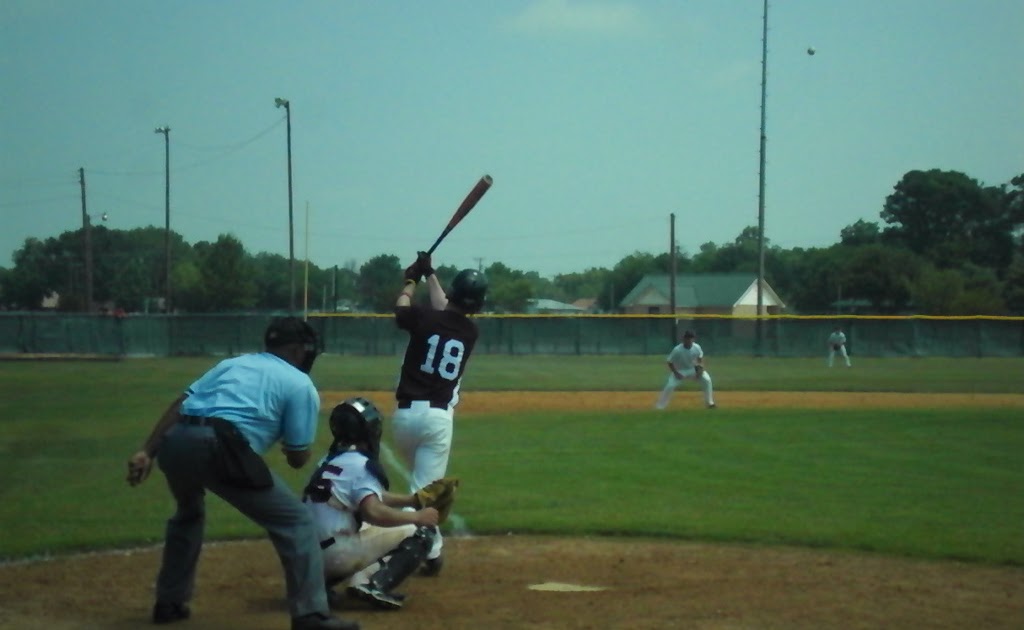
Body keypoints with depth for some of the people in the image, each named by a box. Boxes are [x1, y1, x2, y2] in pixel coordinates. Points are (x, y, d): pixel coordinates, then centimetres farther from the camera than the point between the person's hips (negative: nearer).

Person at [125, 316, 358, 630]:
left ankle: (169, 602, 41)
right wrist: (293, 448, 35)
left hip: (173, 441, 6)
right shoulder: (301, 385, 16)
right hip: (219, 448, -6)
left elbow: (180, 403, 18)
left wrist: (147, 452, 13)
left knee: (188, 513, 36)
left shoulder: (232, 363, 31)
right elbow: (297, 459, 12)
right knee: (295, 521, 5)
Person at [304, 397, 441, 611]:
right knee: (420, 533, -1)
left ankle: (320, 580, 14)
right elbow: (373, 512, -23)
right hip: (339, 553, -8)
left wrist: (414, 500, 18)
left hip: (313, 553, 8)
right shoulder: (359, 464, -10)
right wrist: (418, 516, -11)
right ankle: (373, 585, -18)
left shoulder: (330, 460, 17)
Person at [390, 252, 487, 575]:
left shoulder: (425, 319, -7)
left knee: (422, 480, 20)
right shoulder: (470, 332, 3)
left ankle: (431, 546, 23)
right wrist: (429, 275, 31)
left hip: (405, 412, 0)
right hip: (439, 416, 0)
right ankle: (429, 552, -14)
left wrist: (413, 278, 33)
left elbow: (401, 307, 16)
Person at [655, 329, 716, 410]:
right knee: (670, 386, -22)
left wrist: (701, 367, -14)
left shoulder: (696, 347, -19)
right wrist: (676, 373, -23)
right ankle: (659, 407, -10)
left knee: (706, 379, -15)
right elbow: (669, 362, -17)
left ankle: (709, 402, 3)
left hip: (693, 369, 3)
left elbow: (700, 357, 2)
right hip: (680, 370, -3)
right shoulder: (677, 350, -28)